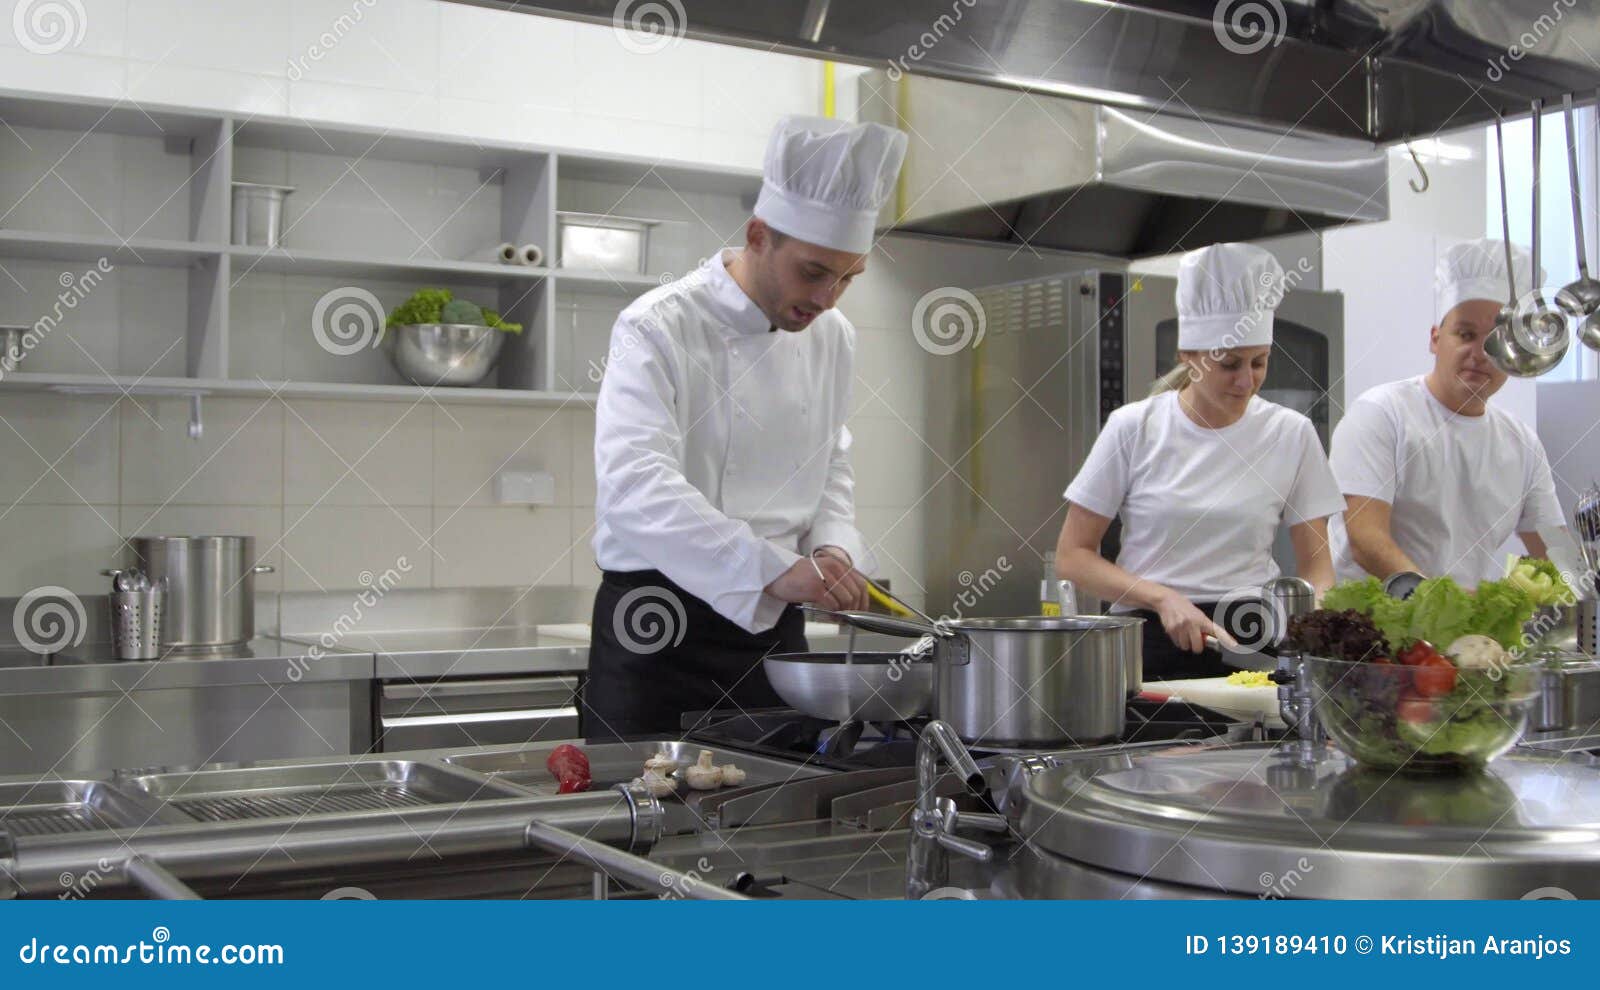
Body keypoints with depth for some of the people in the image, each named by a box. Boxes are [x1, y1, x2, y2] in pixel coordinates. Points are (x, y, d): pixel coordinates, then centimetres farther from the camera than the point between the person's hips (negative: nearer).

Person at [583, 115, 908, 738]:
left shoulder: (832, 338, 7)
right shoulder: (658, 329, -14)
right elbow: (636, 487, -27)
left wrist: (832, 550, -3)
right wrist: (775, 568, -35)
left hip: (773, 623, 6)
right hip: (657, 634, -5)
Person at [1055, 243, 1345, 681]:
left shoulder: (1292, 434, 5)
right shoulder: (1133, 428, -1)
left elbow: (1316, 566, 8)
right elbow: (1072, 555, 2)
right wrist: (1162, 597, -11)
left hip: (1253, 641, 1)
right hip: (1149, 643, -1)